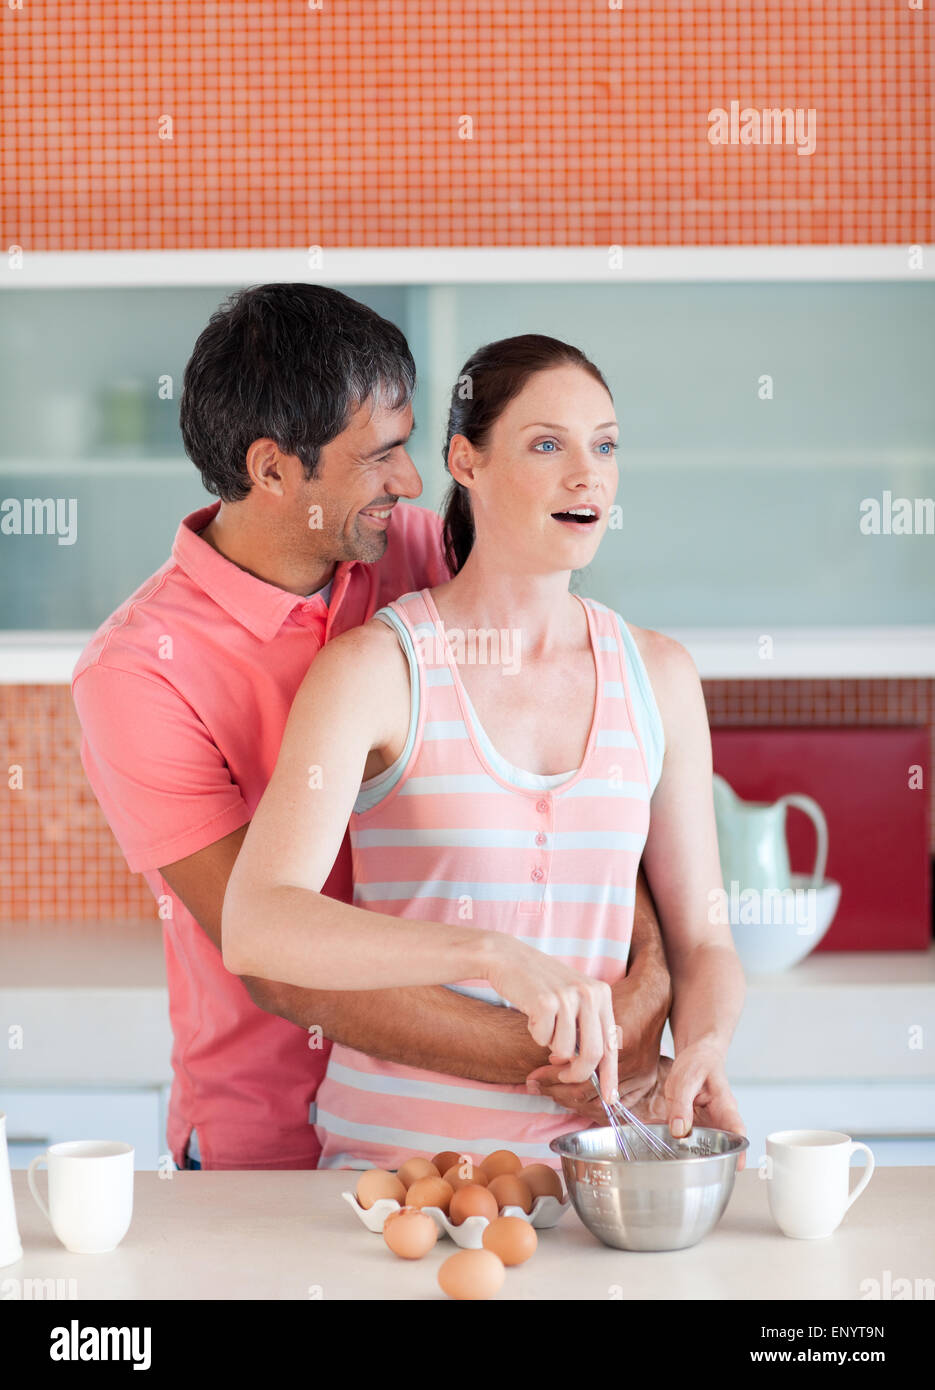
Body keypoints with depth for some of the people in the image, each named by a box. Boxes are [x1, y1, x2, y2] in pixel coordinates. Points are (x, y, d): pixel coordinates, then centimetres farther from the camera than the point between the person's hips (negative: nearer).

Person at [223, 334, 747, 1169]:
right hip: (395, 1150, -3)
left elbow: (700, 942, 13)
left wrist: (700, 1054, -9)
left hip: (588, 1150, 4)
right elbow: (256, 926, -17)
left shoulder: (658, 676, 9)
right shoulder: (373, 668, -4)